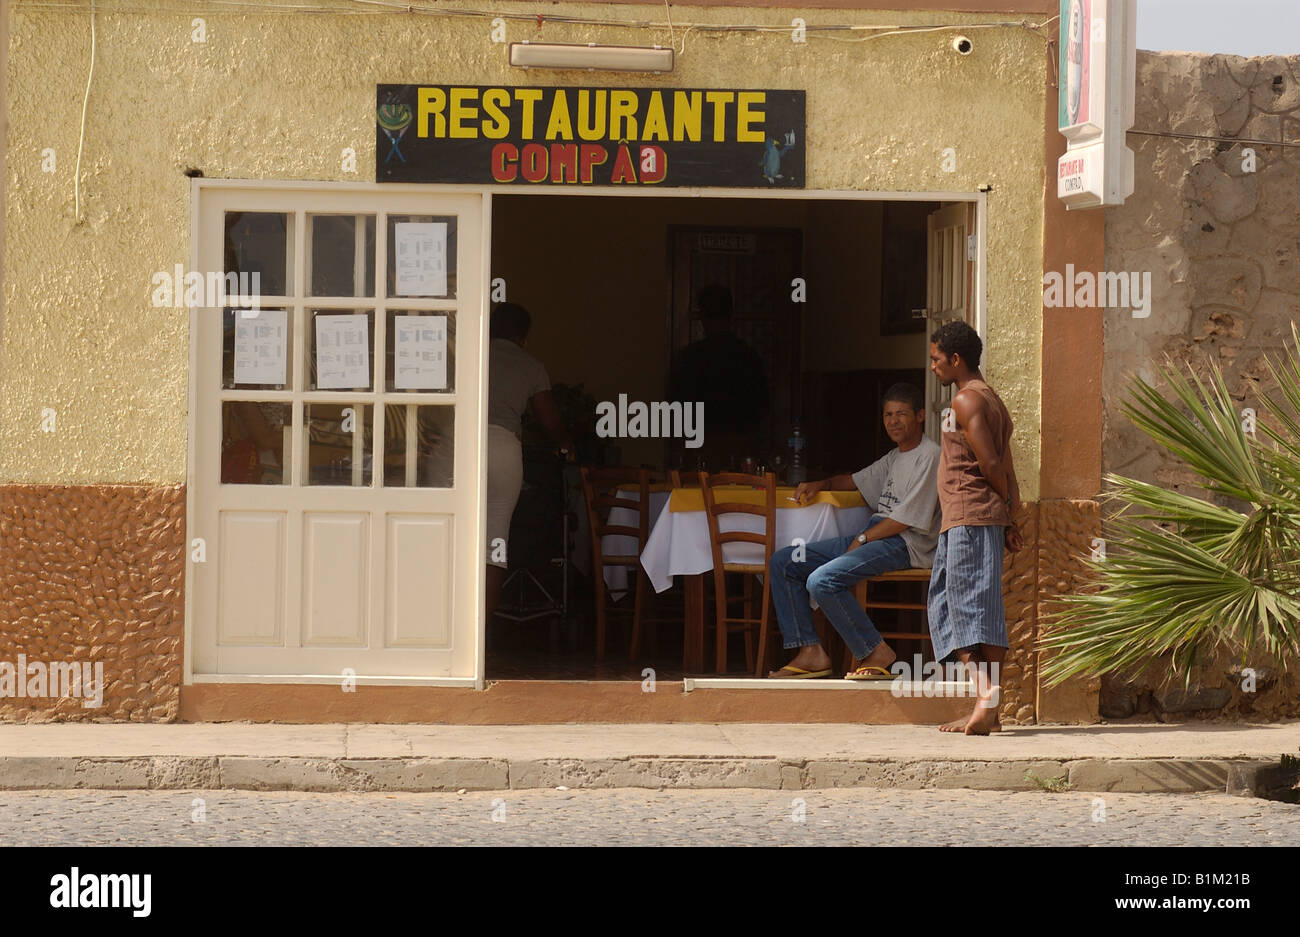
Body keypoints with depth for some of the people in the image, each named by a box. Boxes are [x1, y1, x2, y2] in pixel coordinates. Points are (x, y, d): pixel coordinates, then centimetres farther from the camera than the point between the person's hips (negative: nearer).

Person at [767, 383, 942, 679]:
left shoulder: (930, 456, -8)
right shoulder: (894, 457, 21)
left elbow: (910, 518, -14)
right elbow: (856, 480, 36)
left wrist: (863, 539, -10)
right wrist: (821, 484, 17)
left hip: (903, 544, -10)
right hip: (872, 536, 10)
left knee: (822, 580, -30)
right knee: (782, 563, 1)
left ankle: (875, 652, -15)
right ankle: (810, 651, -5)